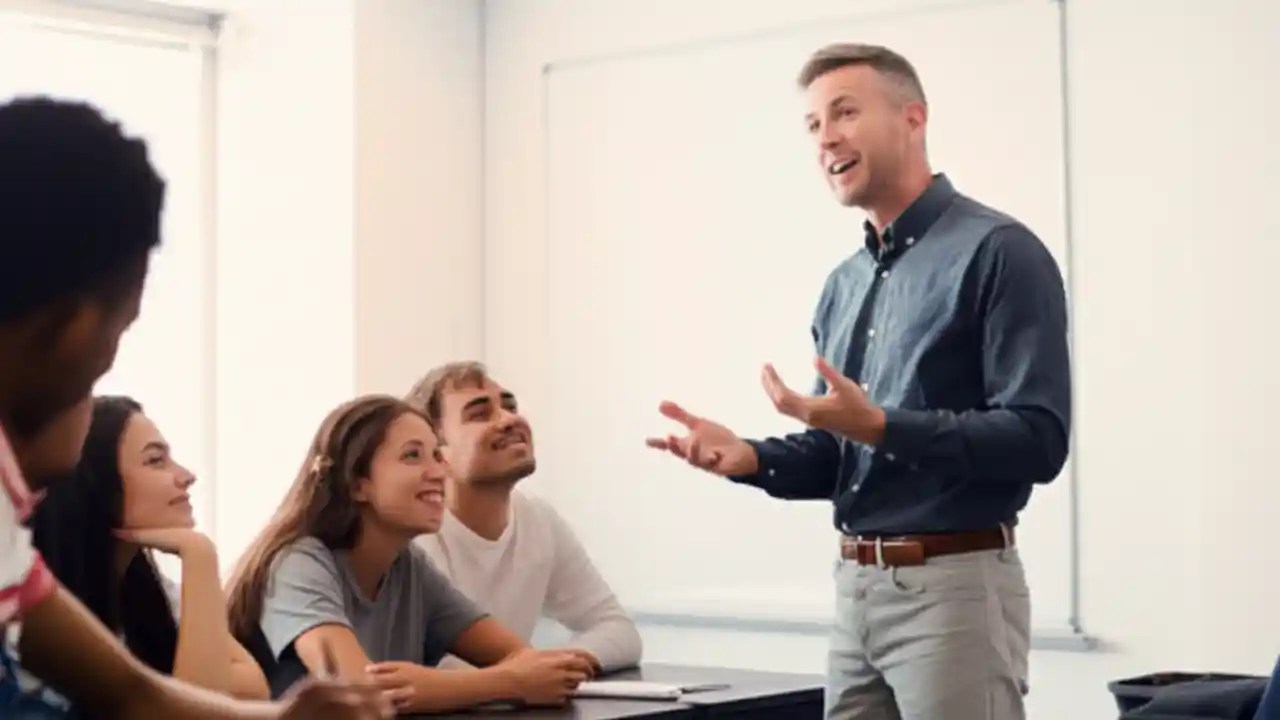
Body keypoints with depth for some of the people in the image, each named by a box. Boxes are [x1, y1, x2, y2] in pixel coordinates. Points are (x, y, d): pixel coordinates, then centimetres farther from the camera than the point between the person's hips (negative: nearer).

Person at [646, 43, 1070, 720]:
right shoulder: (844, 285, 15)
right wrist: (749, 458, -1)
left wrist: (880, 427, -25)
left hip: (955, 588, -8)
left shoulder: (997, 253, -10)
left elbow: (1037, 440, -18)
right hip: (857, 590, 8)